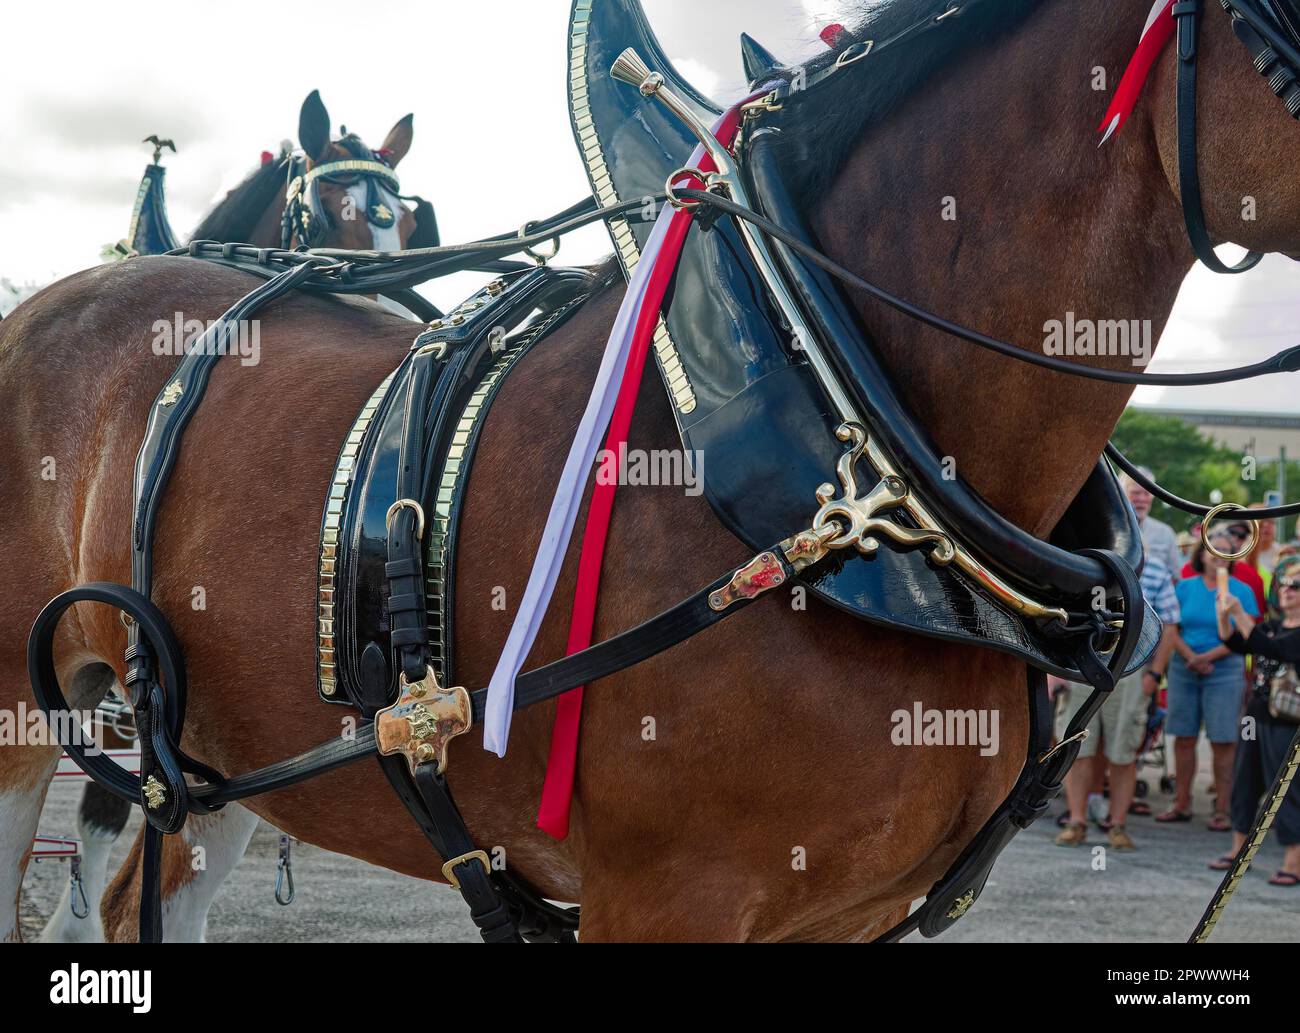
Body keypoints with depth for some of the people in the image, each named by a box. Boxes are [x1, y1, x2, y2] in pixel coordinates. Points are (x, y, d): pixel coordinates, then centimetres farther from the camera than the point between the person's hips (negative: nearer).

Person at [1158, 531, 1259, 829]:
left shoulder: (1241, 590, 2)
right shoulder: (1186, 586, 8)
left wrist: (1207, 657, -15)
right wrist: (1190, 657, -12)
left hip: (1224, 671, -3)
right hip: (1183, 668, 3)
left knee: (1223, 742, -5)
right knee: (1184, 738, 5)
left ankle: (1222, 810, -2)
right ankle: (1182, 805, 13)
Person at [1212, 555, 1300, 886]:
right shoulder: (1272, 625, 12)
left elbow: (1272, 649, -24)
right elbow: (1236, 644, 5)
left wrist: (1240, 617, -29)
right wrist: (1224, 616, -12)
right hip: (1257, 715, 8)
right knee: (1244, 782, 13)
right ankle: (1238, 849, 23)